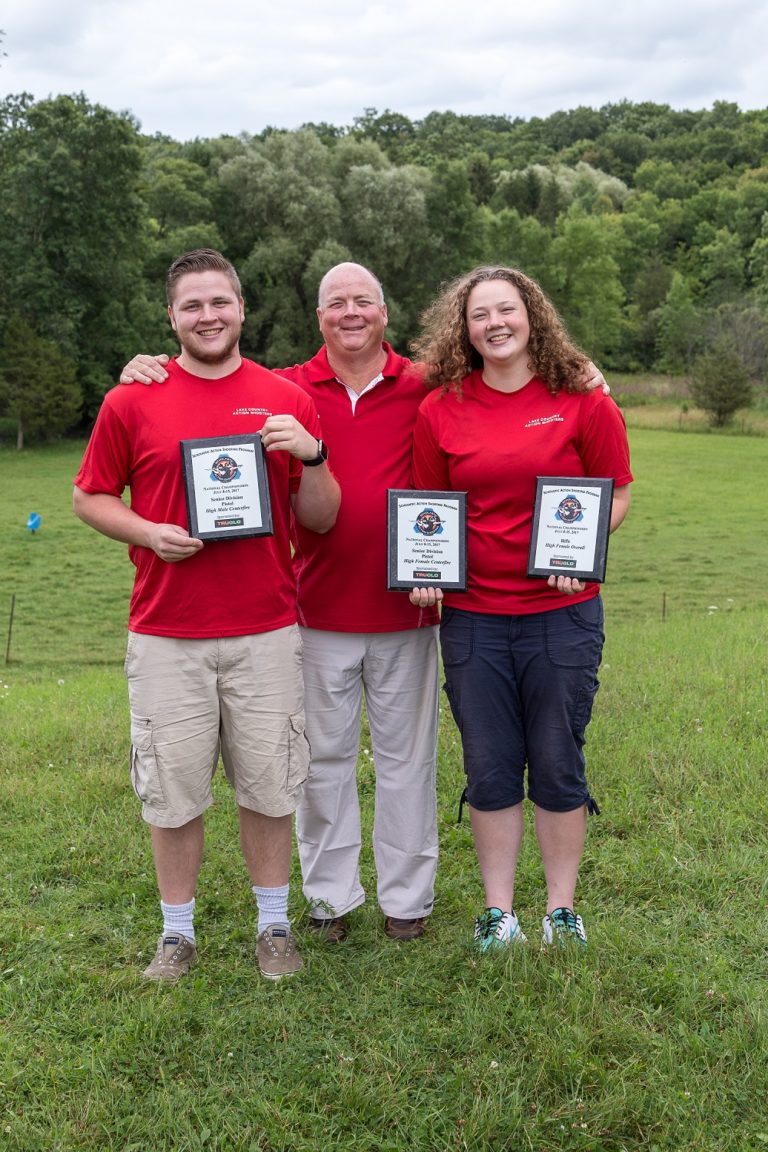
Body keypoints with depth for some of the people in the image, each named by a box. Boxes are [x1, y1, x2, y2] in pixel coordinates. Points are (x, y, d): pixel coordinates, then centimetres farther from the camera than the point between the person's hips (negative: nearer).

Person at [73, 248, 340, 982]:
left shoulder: (287, 400, 4)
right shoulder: (131, 401, 1)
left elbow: (321, 520, 6)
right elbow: (89, 497, 8)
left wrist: (311, 455, -13)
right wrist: (148, 533, -10)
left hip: (266, 632, 1)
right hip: (166, 635, 0)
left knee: (268, 785, 8)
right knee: (172, 789, 7)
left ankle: (273, 926, 25)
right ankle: (177, 933, 24)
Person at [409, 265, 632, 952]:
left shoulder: (582, 402, -2)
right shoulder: (440, 411, 2)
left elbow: (618, 494, 3)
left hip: (562, 612, -1)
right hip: (472, 616, 1)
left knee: (558, 766, 8)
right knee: (490, 769, 9)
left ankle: (562, 908, 25)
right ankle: (498, 912, 24)